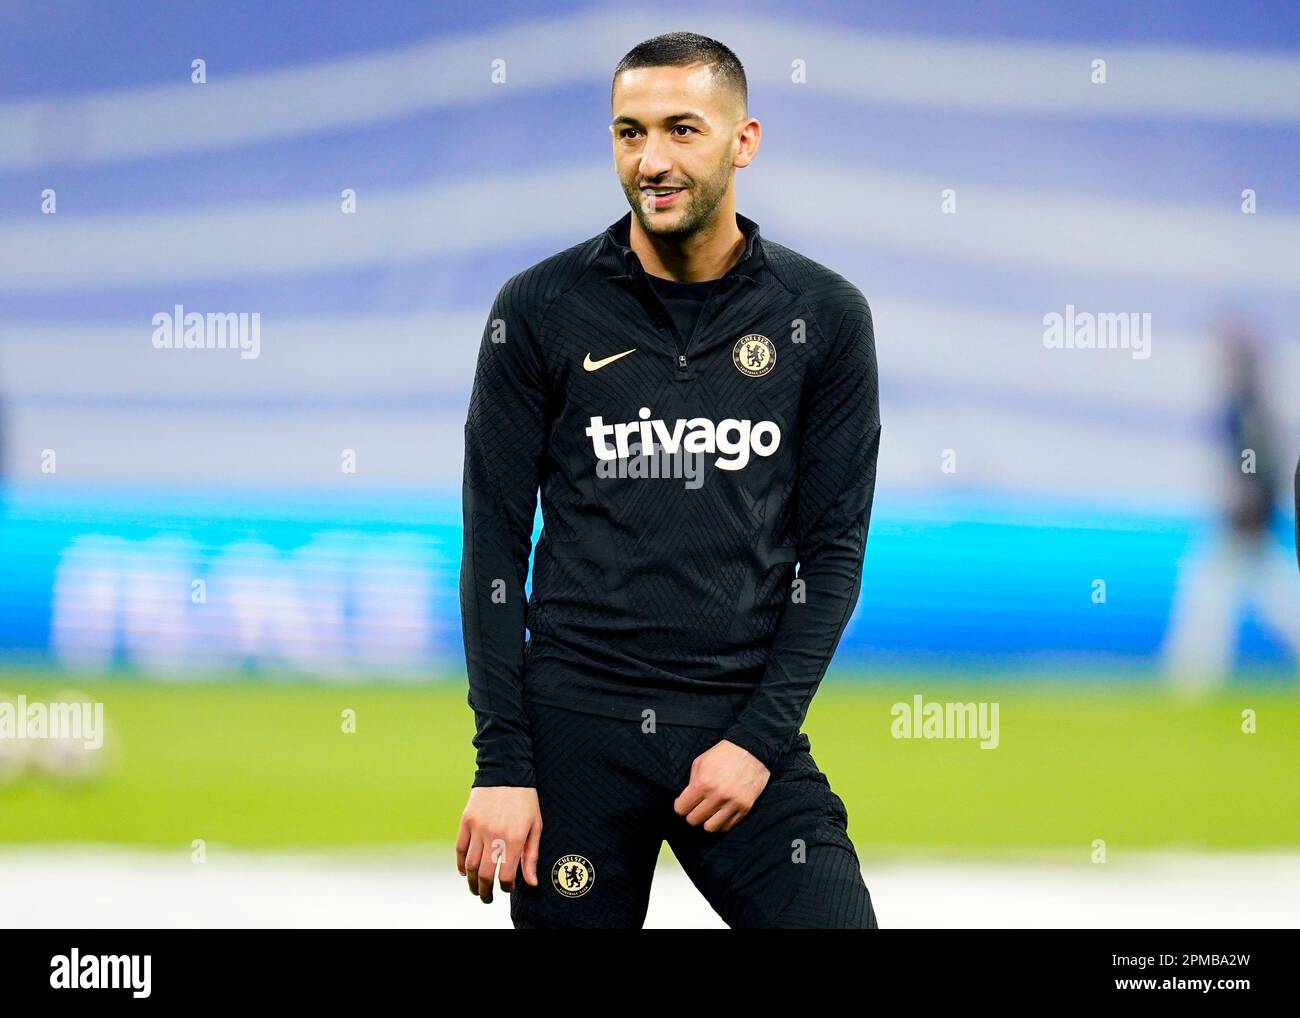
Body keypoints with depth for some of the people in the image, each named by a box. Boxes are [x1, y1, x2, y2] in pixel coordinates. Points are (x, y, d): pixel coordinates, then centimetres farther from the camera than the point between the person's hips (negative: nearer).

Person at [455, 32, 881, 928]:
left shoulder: (824, 317, 2)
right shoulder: (541, 310, 0)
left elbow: (834, 547, 3)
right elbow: (496, 545, 1)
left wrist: (762, 736, -8)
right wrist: (502, 765, -5)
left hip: (745, 722, 0)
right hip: (575, 726, 0)